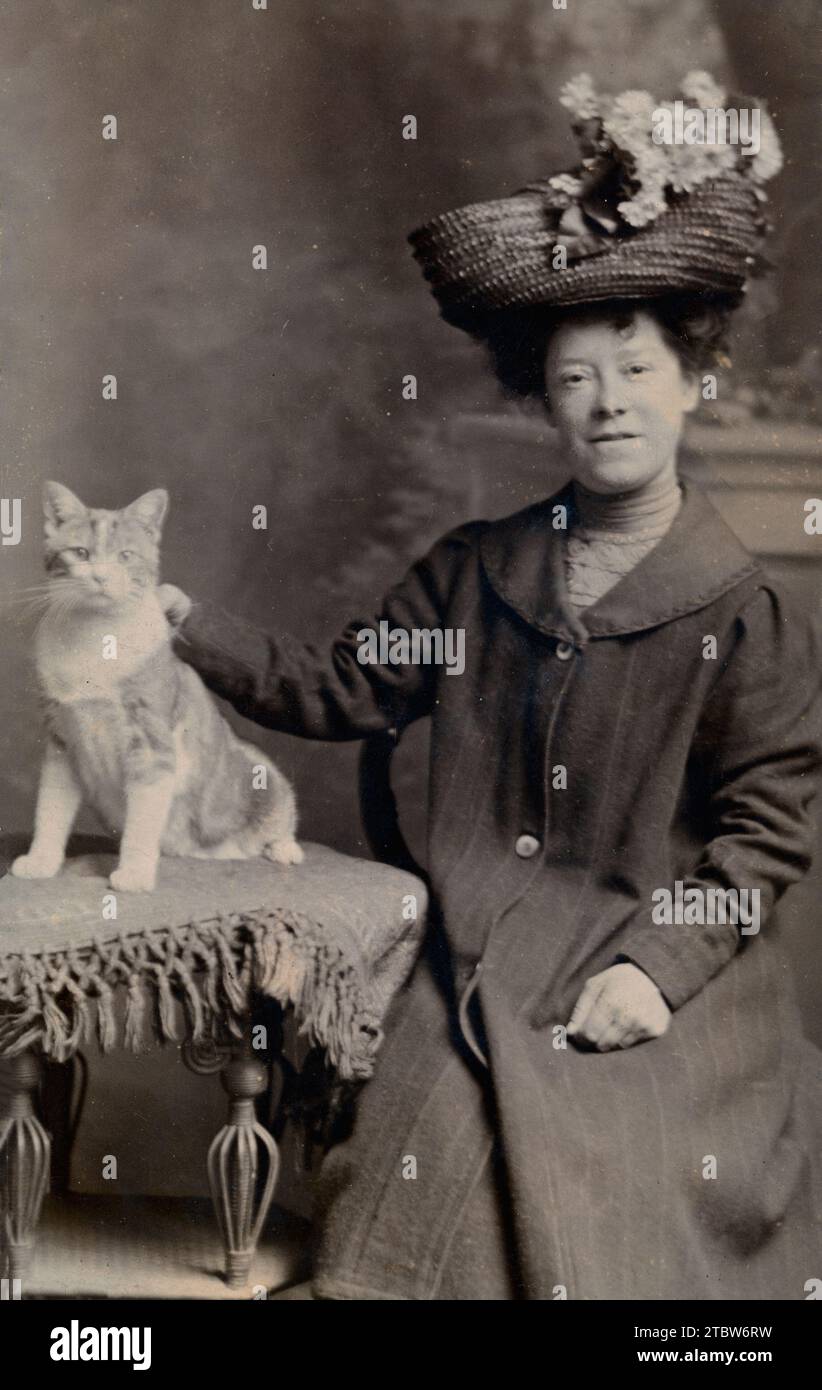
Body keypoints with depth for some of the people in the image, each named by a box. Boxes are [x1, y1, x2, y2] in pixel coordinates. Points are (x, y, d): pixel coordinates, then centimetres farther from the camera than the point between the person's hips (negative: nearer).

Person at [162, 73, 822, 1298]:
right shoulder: (476, 572, 8)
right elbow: (340, 691, 11)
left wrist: (656, 966, -15)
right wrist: (188, 628, 2)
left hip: (661, 981, -2)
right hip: (482, 968, 2)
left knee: (619, 1226, -14)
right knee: (438, 1187, -14)